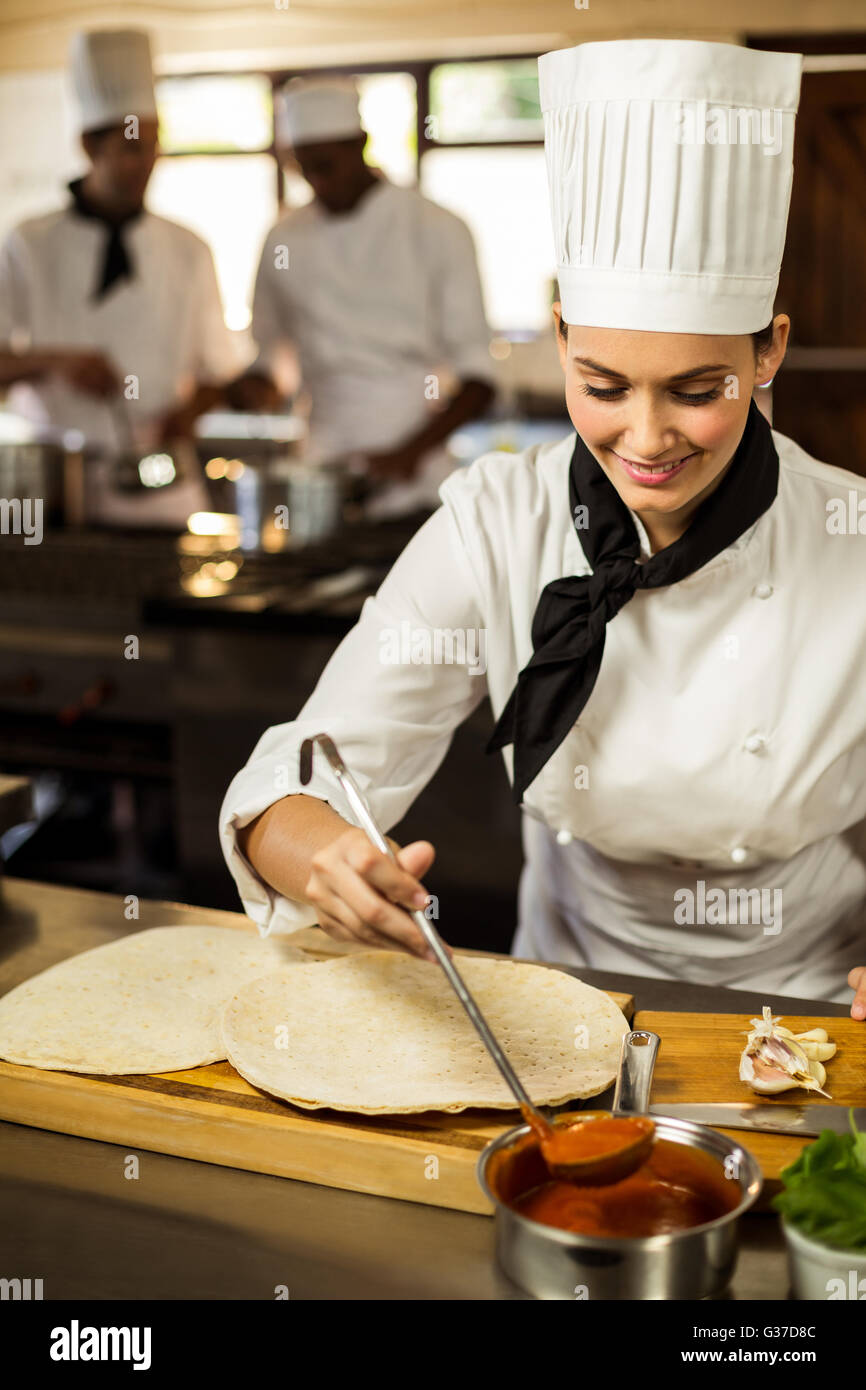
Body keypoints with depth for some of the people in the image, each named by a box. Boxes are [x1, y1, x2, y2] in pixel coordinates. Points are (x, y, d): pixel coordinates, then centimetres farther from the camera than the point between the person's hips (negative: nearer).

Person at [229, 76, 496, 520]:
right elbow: (267, 352, 18)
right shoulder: (285, 241, 8)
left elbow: (477, 373, -3)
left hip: (417, 477, -2)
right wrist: (257, 387, -6)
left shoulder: (438, 230, -1)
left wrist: (414, 450, -16)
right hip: (325, 465, 2)